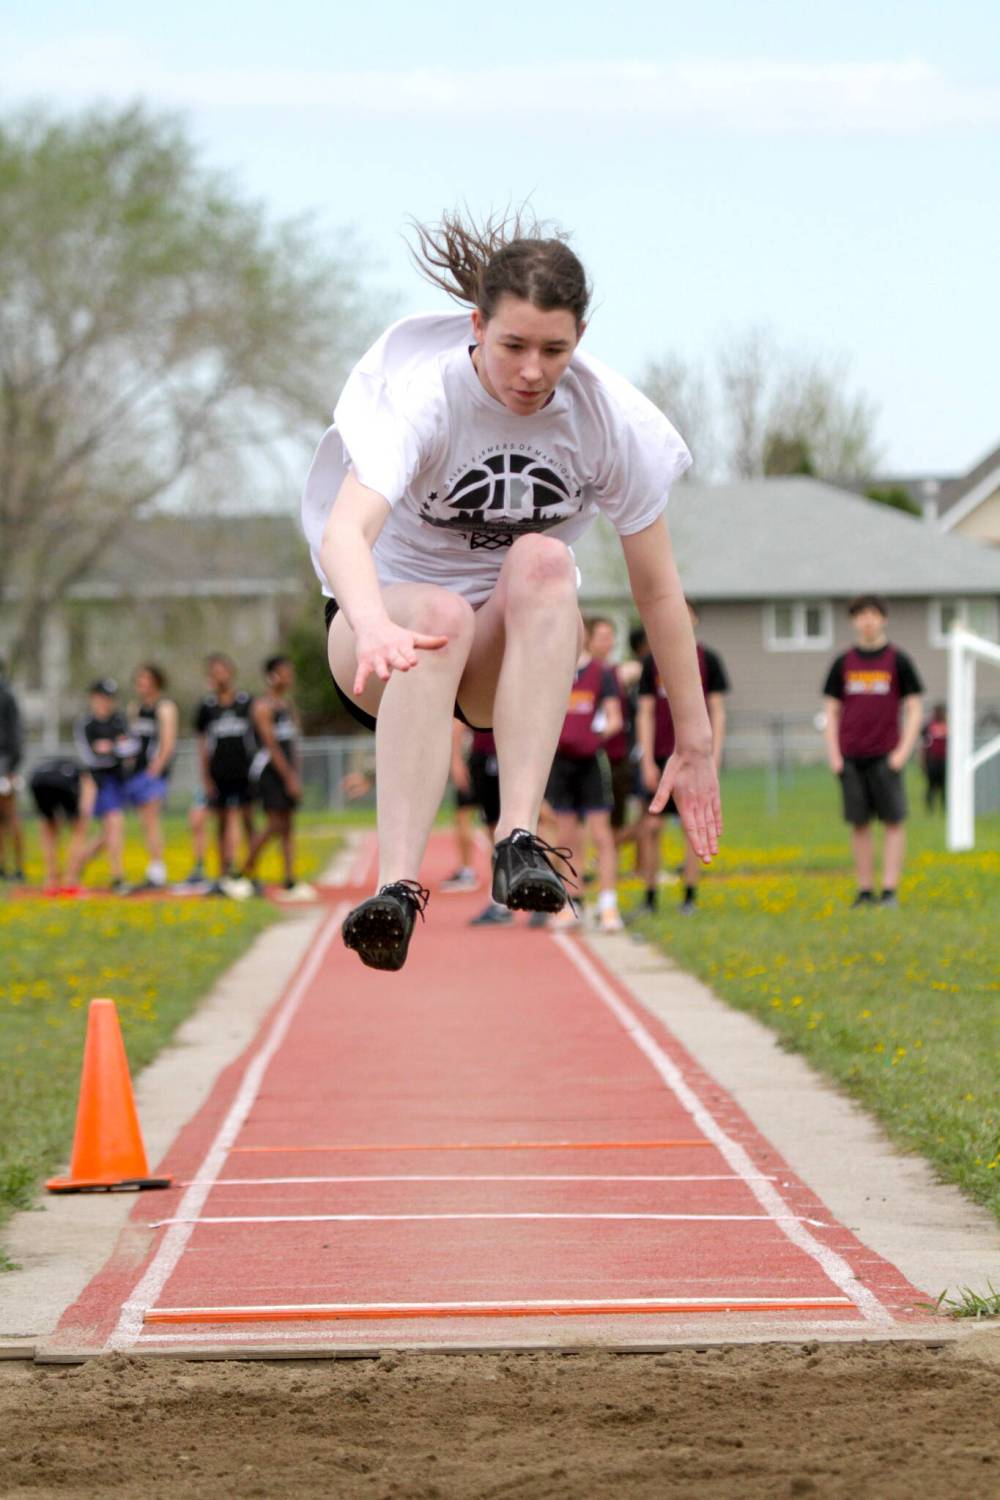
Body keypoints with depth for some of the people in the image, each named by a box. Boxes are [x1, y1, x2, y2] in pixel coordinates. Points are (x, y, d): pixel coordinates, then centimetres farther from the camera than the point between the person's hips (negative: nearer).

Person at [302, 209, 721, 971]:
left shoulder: (612, 418, -11)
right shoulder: (421, 392, -21)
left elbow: (658, 589, -2)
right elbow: (343, 534, -38)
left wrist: (695, 740, -1)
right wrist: (373, 628, -59)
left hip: (517, 651, 2)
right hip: (388, 613, -2)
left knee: (542, 560, -32)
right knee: (440, 615, -38)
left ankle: (519, 837, -42)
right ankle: (397, 885, -50)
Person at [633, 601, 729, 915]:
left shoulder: (708, 659, 4)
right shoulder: (653, 662, 6)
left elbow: (717, 711, 5)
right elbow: (645, 713, 6)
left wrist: (714, 757, -3)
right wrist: (647, 762, -2)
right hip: (662, 756, 1)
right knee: (650, 826, -3)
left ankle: (690, 895, 7)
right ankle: (650, 895, 6)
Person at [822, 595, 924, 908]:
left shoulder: (898, 660, 3)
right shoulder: (843, 663, 9)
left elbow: (913, 709, 3)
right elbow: (831, 711, 12)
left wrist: (903, 750, -7)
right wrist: (833, 755, 2)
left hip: (885, 756, -2)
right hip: (851, 758, 2)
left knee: (894, 821, -5)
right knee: (859, 823, 3)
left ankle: (890, 890, -4)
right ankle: (865, 891, 8)